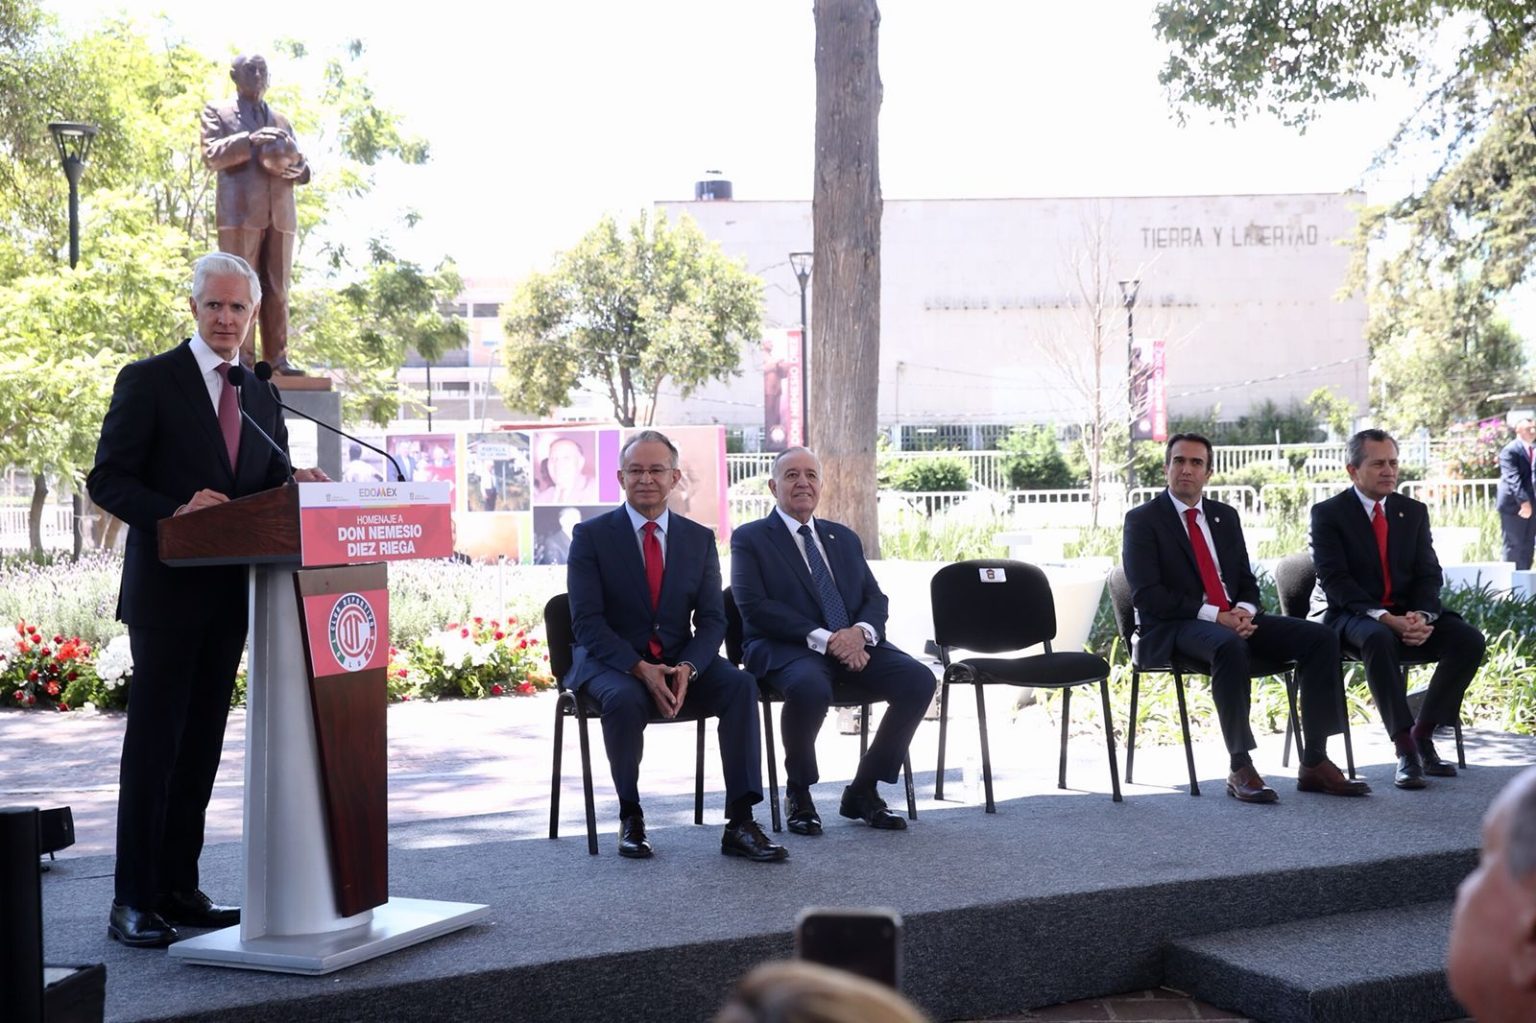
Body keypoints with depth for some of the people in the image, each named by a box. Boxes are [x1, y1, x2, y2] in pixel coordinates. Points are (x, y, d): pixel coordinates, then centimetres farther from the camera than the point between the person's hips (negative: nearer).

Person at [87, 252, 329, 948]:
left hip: (229, 595, 6)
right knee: (153, 743, -4)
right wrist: (176, 512, -24)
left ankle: (179, 888, 18)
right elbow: (108, 479, -9)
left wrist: (293, 481, -4)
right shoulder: (148, 380, -4)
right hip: (166, 591, -6)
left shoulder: (260, 396, 15)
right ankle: (132, 901, 2)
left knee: (201, 744, 10)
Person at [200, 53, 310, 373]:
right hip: (240, 212, -4)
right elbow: (210, 156, -1)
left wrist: (298, 167, -2)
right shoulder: (217, 112, 14)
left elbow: (303, 167, 24)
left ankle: (277, 357, 2)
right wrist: (249, 140, -15)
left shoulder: (281, 120, 26)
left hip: (280, 214, 4)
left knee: (277, 289, 1)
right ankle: (241, 358, -9)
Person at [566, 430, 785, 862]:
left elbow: (711, 620, 2)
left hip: (679, 662, 3)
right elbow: (587, 622, -10)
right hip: (610, 661, -3)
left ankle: (740, 824, -23)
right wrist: (640, 669, -23)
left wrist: (688, 668, -19)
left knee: (740, 684, -25)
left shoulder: (700, 539, 8)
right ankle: (630, 817, -13)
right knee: (625, 698, -37)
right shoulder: (591, 535, -2)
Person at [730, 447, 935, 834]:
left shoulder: (845, 538, 22)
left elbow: (875, 598, 15)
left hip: (852, 646, 5)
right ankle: (798, 793, -13)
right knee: (810, 687, -39)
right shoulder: (749, 538, 5)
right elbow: (754, 606, -9)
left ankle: (863, 791, -5)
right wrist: (823, 638, -18)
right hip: (786, 648, -5)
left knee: (919, 680, -20)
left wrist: (861, 631, -11)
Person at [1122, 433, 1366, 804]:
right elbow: (1147, 595, -11)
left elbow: (1247, 582, 18)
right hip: (1176, 628, -6)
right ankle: (1241, 769, -31)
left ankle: (1314, 763, -14)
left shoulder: (1226, 516, 18)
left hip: (1235, 619, 6)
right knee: (1230, 647, -39)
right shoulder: (1142, 520, -1)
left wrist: (1244, 611, -8)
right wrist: (1214, 615, -18)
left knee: (1320, 637, -13)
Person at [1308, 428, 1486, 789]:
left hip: (1406, 614, 5)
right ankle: (1404, 747, -35)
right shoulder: (1328, 513, -5)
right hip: (1349, 616, -5)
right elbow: (1335, 582, -14)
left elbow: (1428, 574, 6)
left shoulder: (1414, 512, 11)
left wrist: (1422, 616, -16)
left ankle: (1423, 735, -12)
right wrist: (1385, 619, -26)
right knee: (1379, 638, -39)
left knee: (1469, 640, -20)